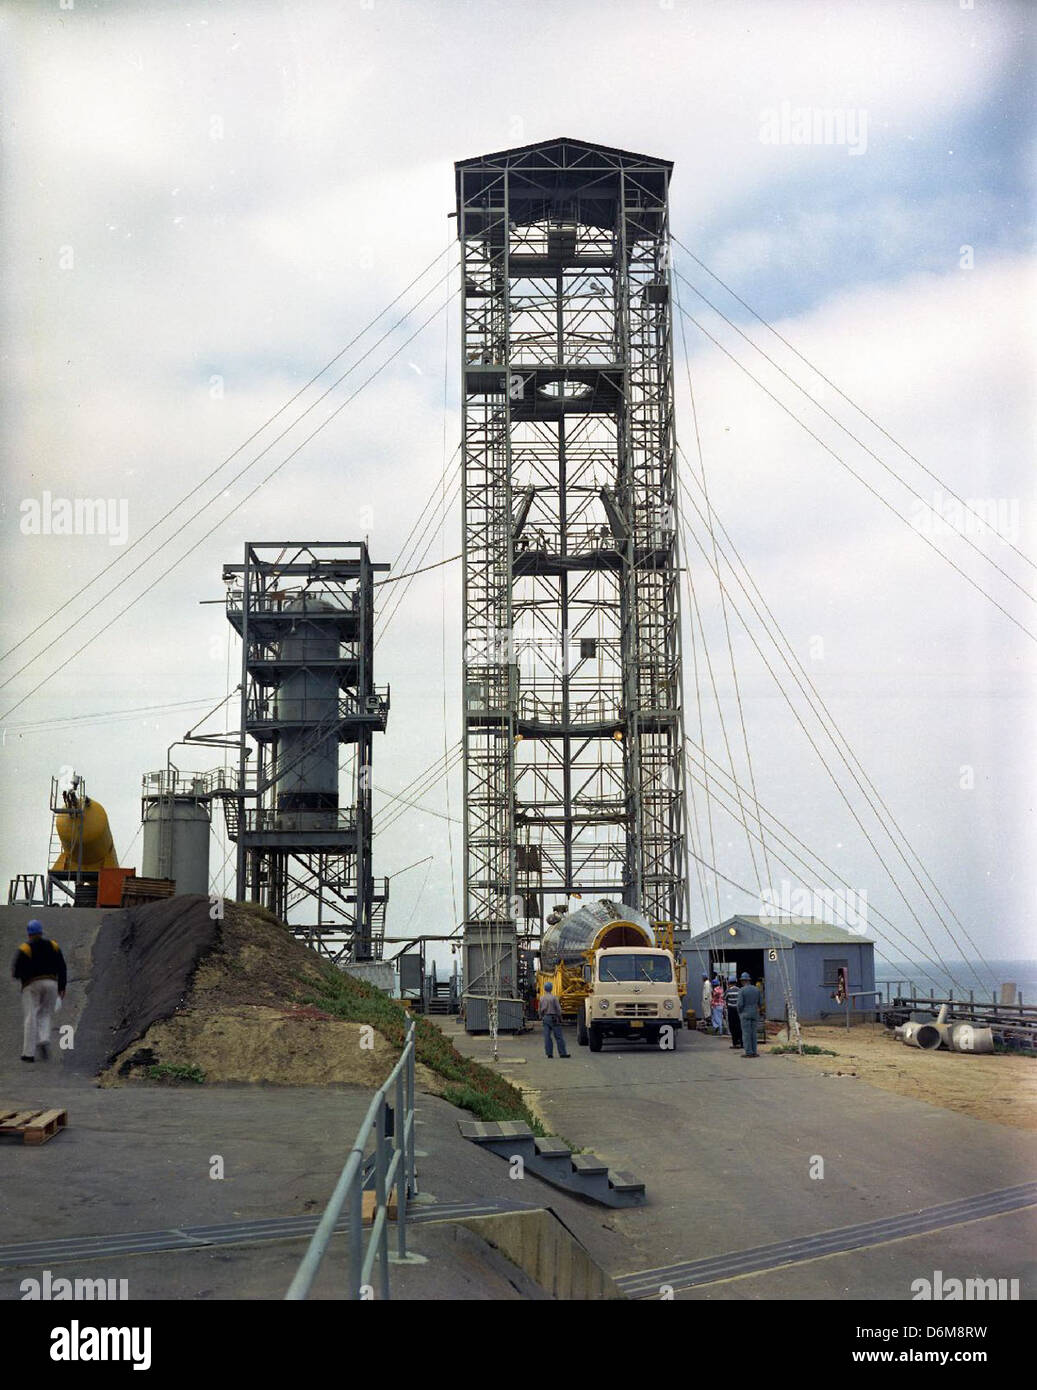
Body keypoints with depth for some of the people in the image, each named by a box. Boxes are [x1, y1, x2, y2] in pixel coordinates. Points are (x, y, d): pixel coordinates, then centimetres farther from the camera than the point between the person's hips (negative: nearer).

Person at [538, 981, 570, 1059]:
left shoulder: (542, 998, 6)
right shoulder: (554, 997, -10)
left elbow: (540, 1009, 12)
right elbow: (558, 1008, -11)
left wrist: (541, 1017, 23)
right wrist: (560, 1017, -1)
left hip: (545, 1018, 5)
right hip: (553, 1018, -5)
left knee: (547, 1036, 4)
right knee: (559, 1036, -1)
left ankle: (549, 1053, 2)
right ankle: (562, 1053, -1)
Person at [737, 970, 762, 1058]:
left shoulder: (741, 990, -10)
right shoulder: (756, 989, 5)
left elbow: (740, 1004, -15)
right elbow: (759, 1003, 11)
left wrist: (739, 1014, 0)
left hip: (745, 1014, -5)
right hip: (755, 1013, 5)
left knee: (746, 1033, -1)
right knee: (753, 1033, 10)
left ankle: (748, 1052, -2)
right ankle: (754, 1051, 9)